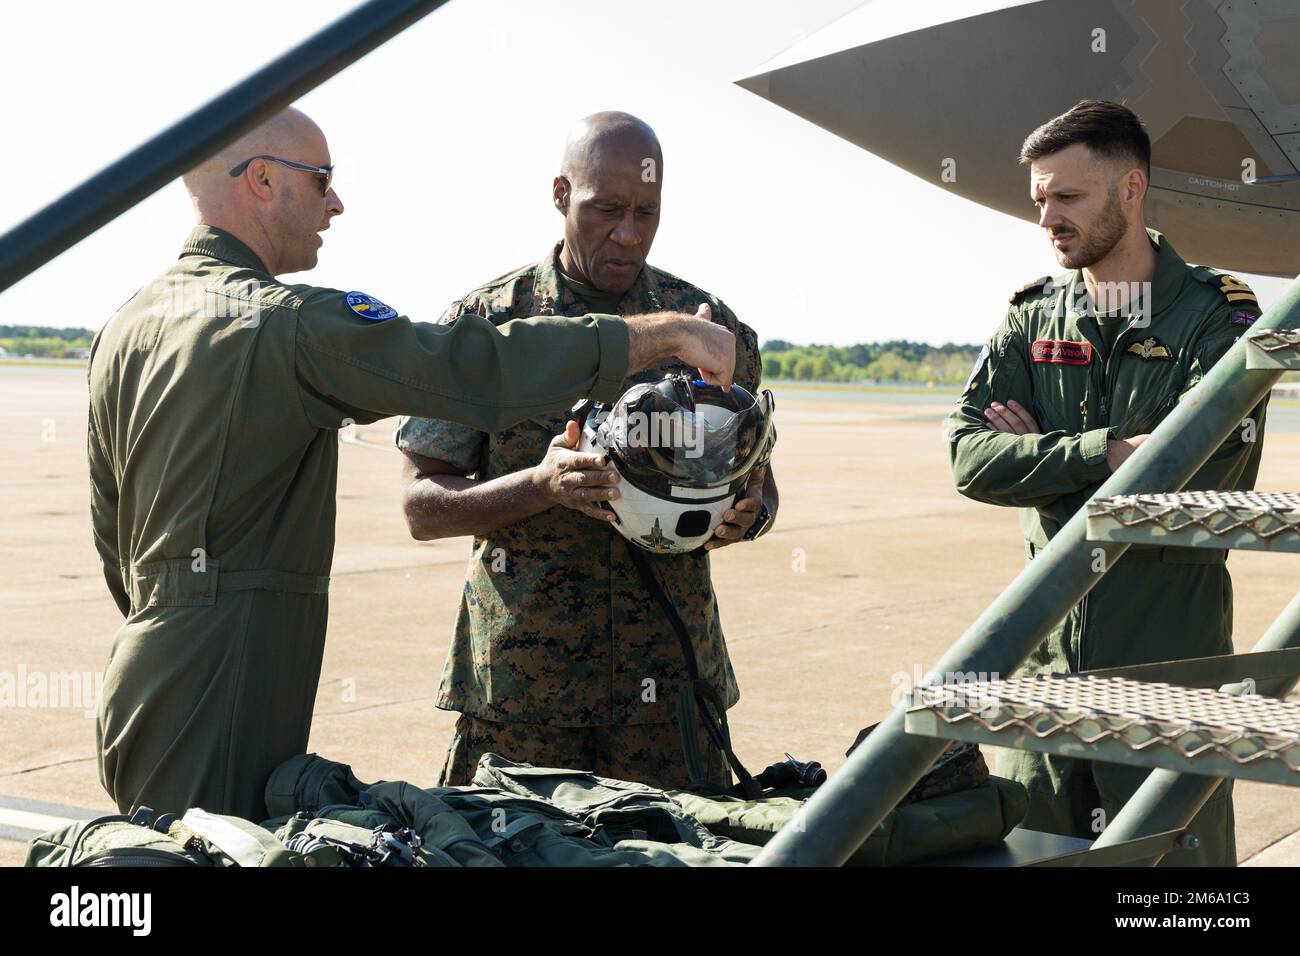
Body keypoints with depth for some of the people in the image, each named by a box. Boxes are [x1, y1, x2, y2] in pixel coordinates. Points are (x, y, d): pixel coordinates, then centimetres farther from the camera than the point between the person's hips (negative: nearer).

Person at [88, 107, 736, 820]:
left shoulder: (124, 329, 14)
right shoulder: (283, 322, -15)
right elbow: (476, 370, -22)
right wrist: (664, 334, -15)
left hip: (139, 687, 10)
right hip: (216, 706, -9)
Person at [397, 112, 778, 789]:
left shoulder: (711, 328, 7)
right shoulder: (486, 322, 0)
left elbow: (758, 483, 16)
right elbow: (422, 508, -2)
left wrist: (744, 515, -9)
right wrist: (541, 485, -19)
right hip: (519, 677, -1)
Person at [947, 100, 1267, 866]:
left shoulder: (1218, 316, -6)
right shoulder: (1033, 318, 7)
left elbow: (1188, 482, -19)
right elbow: (970, 457, -6)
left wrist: (1039, 458, -9)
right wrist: (1101, 452, -17)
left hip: (1169, 660, -4)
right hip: (1047, 654, 4)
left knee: (1175, 854, 6)